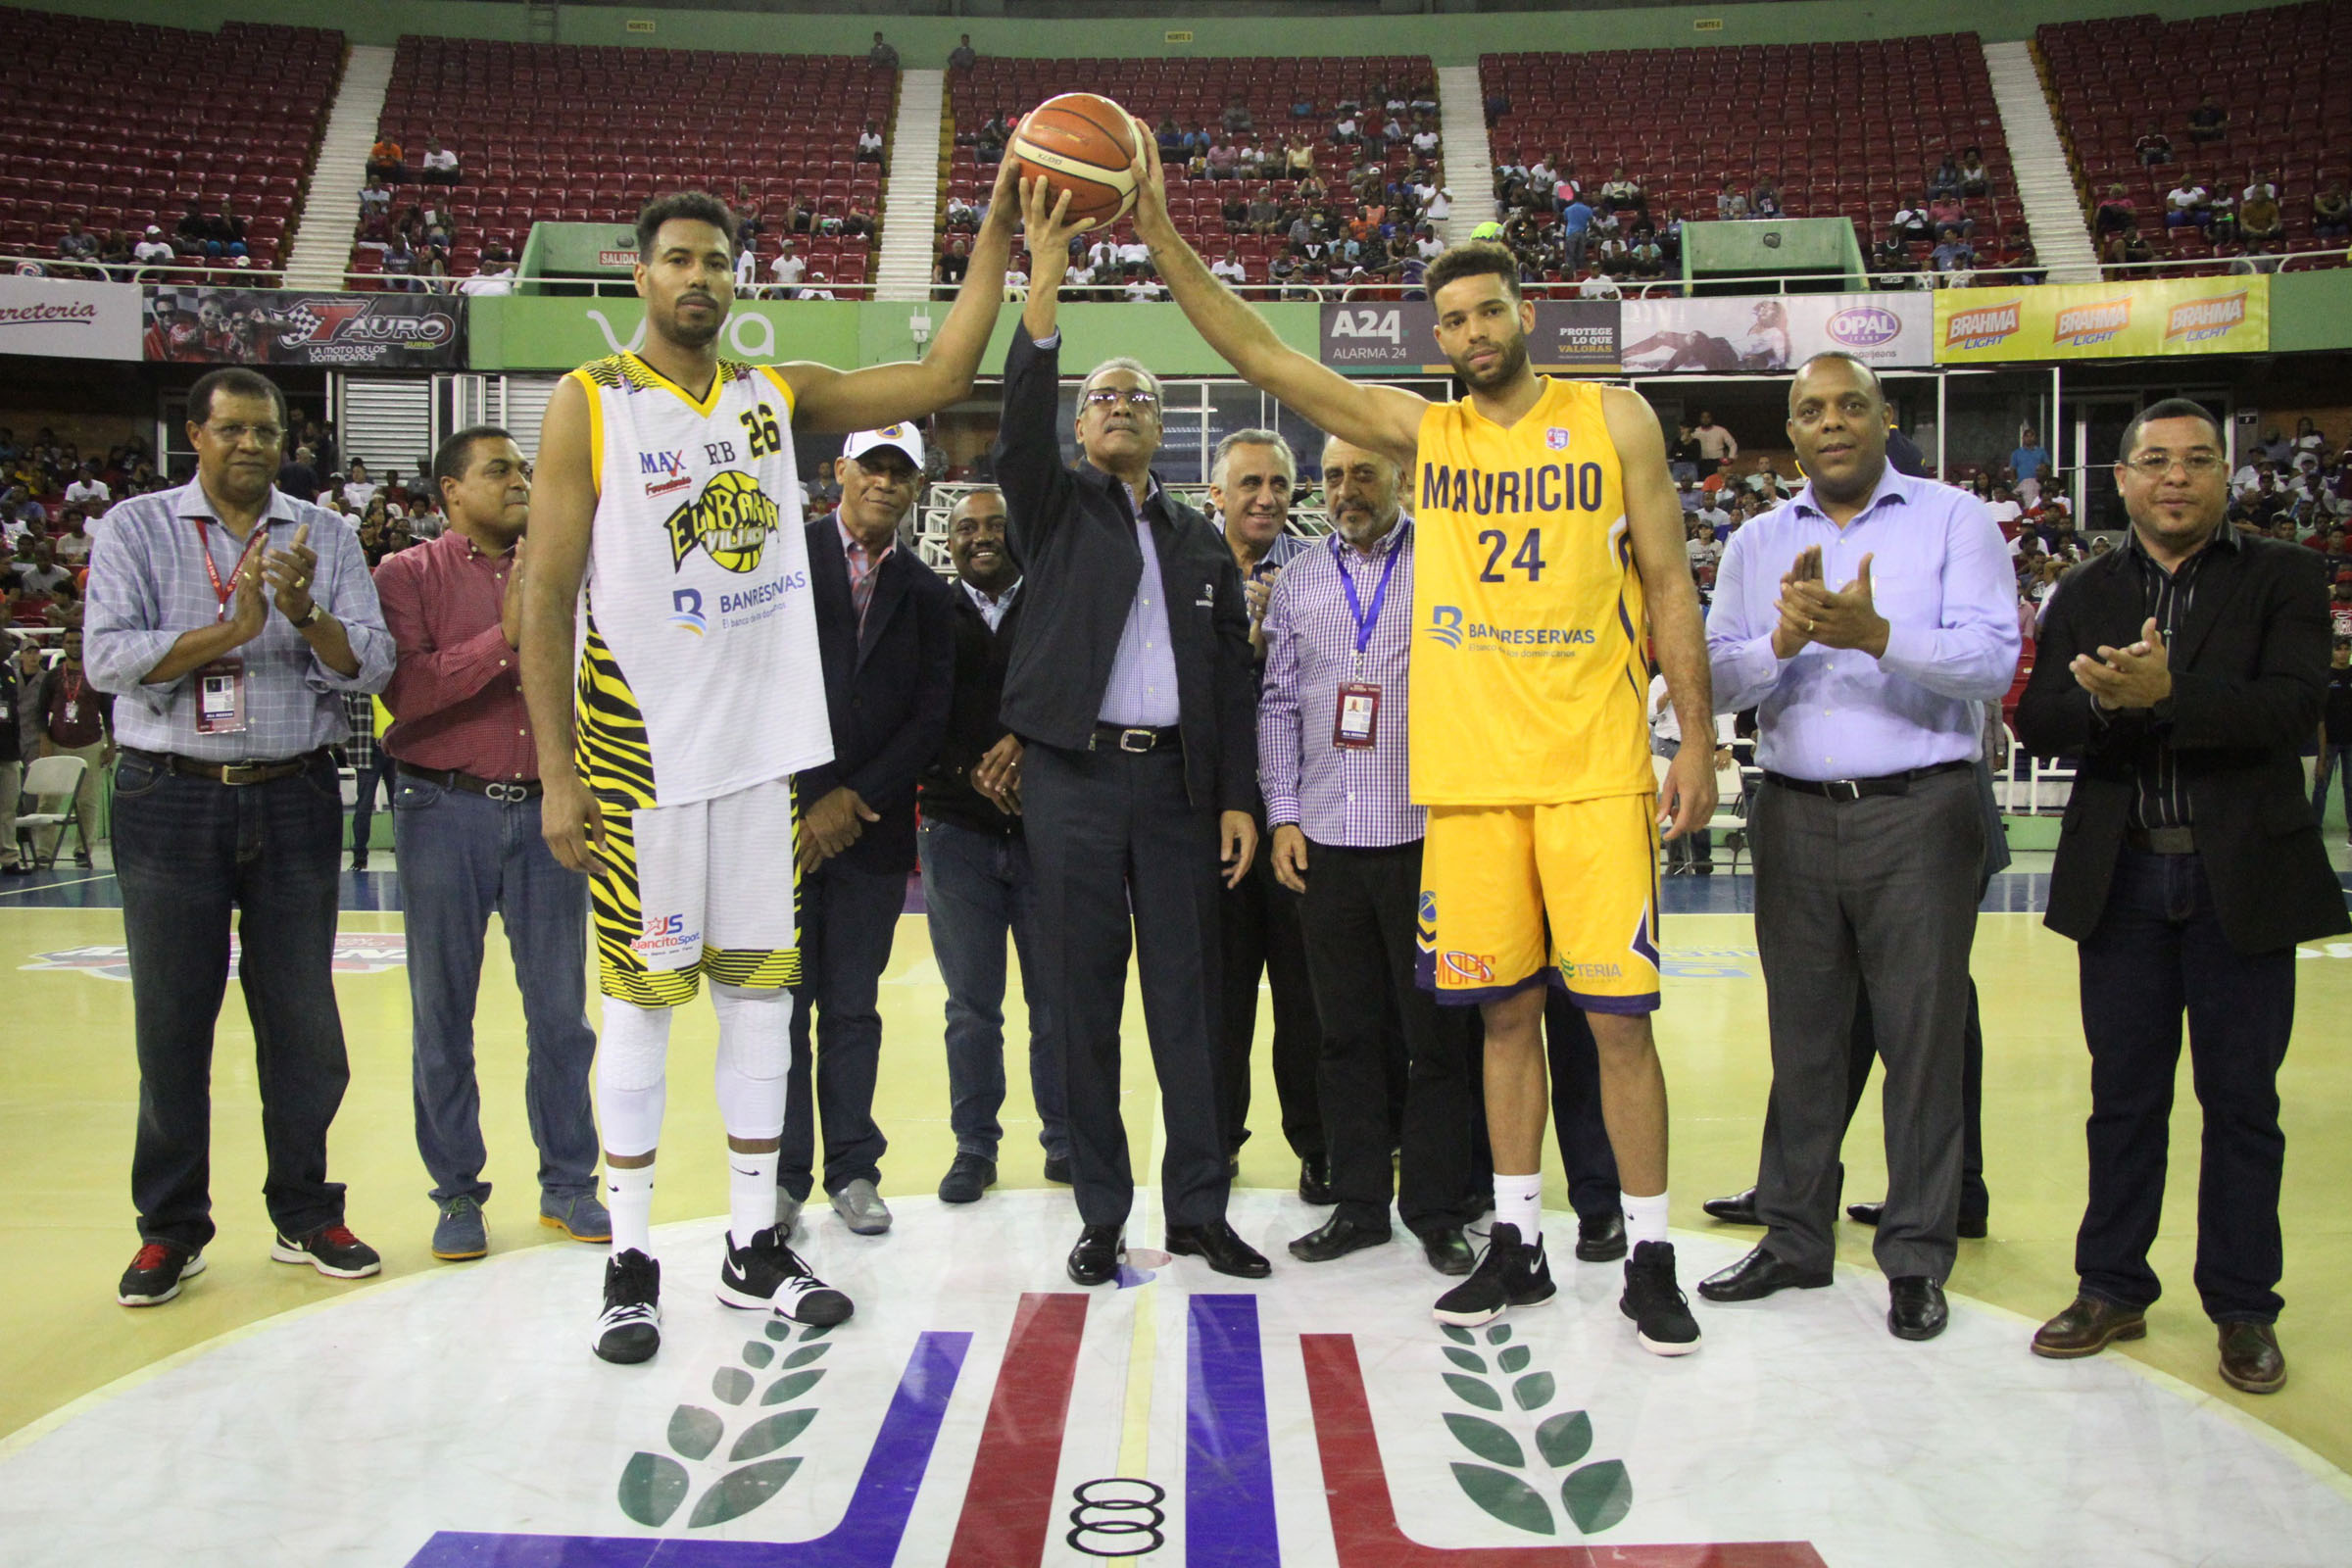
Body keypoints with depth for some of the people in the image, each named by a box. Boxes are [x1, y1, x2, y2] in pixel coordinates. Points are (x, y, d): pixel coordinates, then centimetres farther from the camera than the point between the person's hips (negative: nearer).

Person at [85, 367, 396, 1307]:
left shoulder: (325, 537, 8)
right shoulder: (138, 530, 3)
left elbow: (372, 665, -2)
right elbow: (111, 659, -9)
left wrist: (306, 614, -19)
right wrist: (232, 629, -19)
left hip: (295, 799, 2)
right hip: (172, 799, -1)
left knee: (301, 1014, 6)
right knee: (172, 1019, 5)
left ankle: (305, 1216, 19)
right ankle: (171, 1228, 18)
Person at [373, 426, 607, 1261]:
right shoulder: (411, 575, 1)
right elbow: (404, 690, -13)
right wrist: (503, 638, -18)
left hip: (545, 809, 3)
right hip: (446, 811, -3)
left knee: (561, 1009, 6)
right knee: (442, 1013, 5)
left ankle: (568, 1183, 19)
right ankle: (457, 1193, 18)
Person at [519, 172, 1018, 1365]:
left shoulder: (779, 395, 9)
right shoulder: (589, 403, -3)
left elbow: (937, 380, 6)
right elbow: (547, 597, -5)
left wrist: (998, 235, -2)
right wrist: (556, 774, -10)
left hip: (764, 743, 4)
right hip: (640, 752, -4)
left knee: (761, 991, 9)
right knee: (639, 998, 3)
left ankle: (754, 1246, 21)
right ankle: (630, 1262, 16)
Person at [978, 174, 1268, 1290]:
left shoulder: (1203, 543, 17)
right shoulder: (1055, 507, 10)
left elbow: (1233, 677, 12)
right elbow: (1021, 423, -12)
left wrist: (1237, 799, 3)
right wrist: (1044, 277, -22)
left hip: (1178, 783, 2)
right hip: (1074, 778, -2)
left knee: (1188, 999, 3)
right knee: (1084, 1000, 2)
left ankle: (1198, 1208, 12)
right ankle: (1101, 1215, 12)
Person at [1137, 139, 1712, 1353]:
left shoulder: (1613, 419, 6)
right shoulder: (1421, 432, 10)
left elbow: (1668, 583, 5)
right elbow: (1261, 358, 5)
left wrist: (1695, 743, -1)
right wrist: (1160, 235, -2)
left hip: (1595, 770, -2)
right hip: (1468, 770, 2)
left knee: (1616, 1015, -2)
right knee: (1504, 1010, 9)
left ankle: (1648, 1261, 11)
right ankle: (1516, 1244, 22)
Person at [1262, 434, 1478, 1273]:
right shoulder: (1298, 581, 13)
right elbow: (1278, 702, 13)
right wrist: (1282, 815, 5)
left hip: (1425, 834, -3)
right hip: (1325, 839, 3)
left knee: (1436, 1031, 3)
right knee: (1345, 1031, 9)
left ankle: (1437, 1211, 15)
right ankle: (1358, 1204, 21)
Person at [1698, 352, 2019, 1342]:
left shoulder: (1953, 520, 3)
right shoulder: (1756, 544, 12)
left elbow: (1994, 660, -9)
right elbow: (1714, 679, 4)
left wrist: (1875, 634, -23)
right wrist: (1784, 640, -15)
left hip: (1918, 813, -3)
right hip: (1795, 816, 3)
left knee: (1921, 1036, 1)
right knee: (1802, 1036, 9)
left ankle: (1917, 1260, 12)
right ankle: (1795, 1241, 20)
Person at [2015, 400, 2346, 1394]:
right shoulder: (2085, 594, 9)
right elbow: (2037, 723, -2)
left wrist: (2166, 694, -26)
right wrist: (2106, 702, -22)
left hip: (2243, 879, -2)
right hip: (2121, 882, 2)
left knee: (2241, 1101, 7)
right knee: (2124, 1094, 11)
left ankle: (2243, 1310, 21)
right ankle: (2113, 1290, 24)